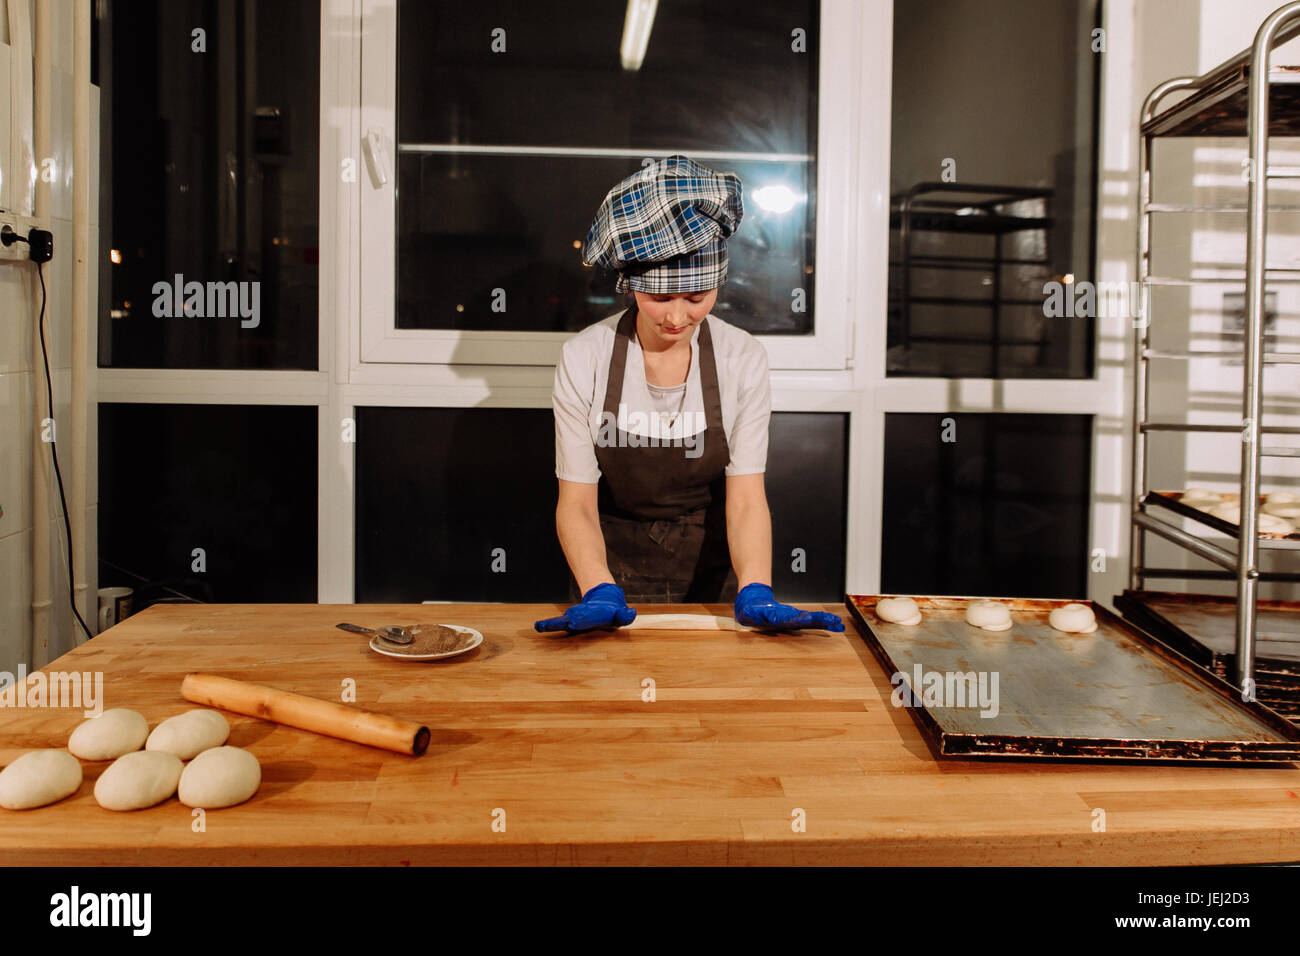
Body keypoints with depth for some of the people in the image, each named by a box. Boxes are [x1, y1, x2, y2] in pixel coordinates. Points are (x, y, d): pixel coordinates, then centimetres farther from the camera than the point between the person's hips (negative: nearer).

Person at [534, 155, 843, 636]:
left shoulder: (743, 359, -7)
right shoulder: (584, 358, -9)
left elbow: (746, 497, -10)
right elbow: (576, 501, -10)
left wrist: (754, 593, -27)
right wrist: (600, 592, -27)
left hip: (711, 573, 1)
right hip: (613, 564, 0)